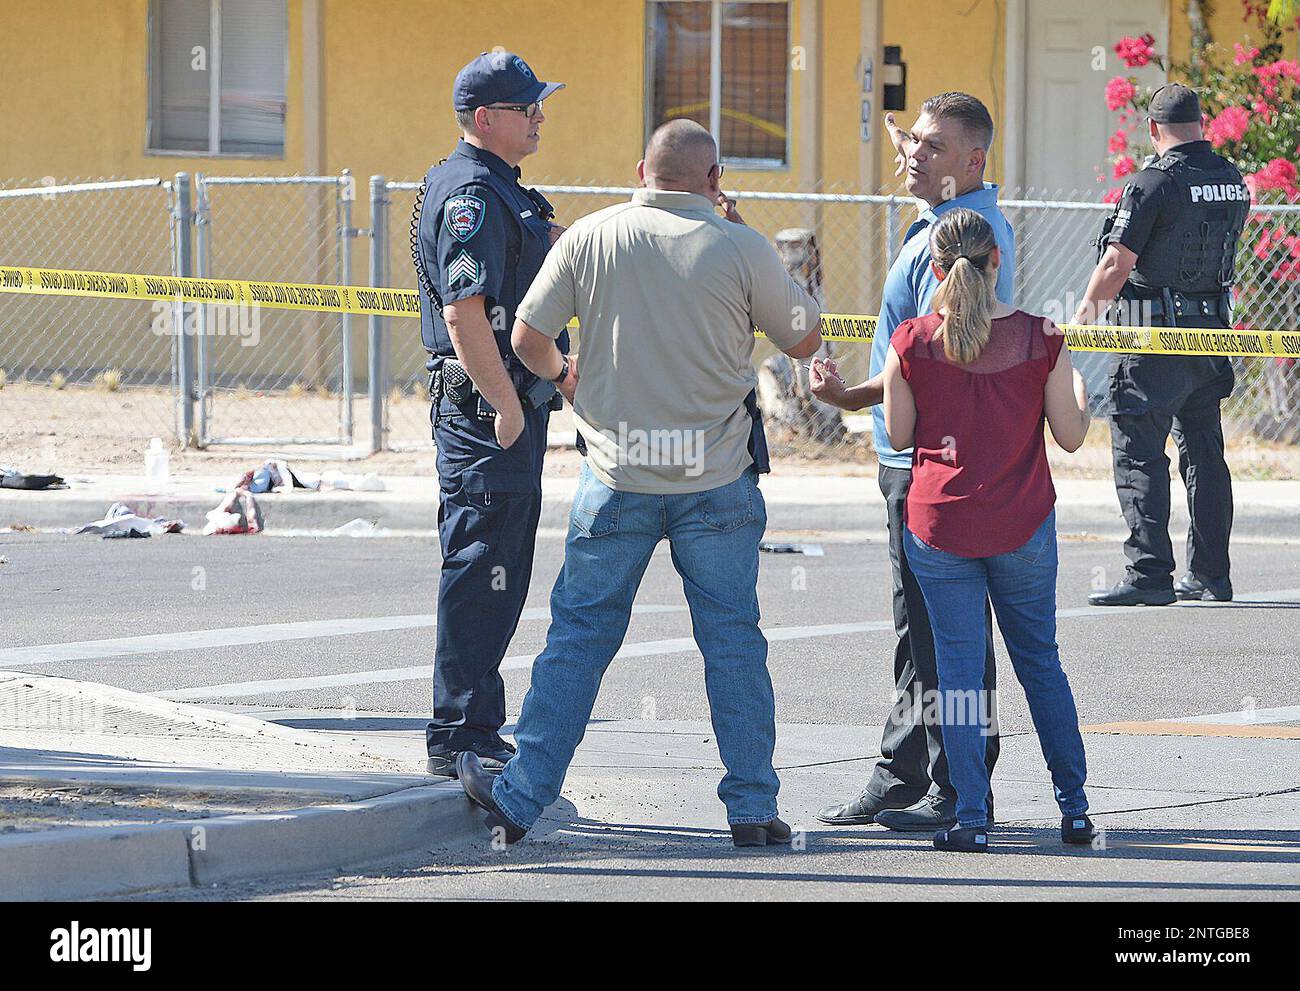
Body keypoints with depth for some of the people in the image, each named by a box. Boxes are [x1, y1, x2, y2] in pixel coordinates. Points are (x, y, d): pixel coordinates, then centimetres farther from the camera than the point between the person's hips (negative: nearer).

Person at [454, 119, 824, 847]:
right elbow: (805, 339, 5)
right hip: (717, 481, -1)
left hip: (618, 478, 1)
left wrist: (560, 374, 23)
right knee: (733, 642, 8)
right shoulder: (741, 248, -7)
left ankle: (521, 795, 9)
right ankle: (753, 806, 9)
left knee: (580, 636, 9)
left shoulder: (590, 239, -3)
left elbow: (528, 337, 0)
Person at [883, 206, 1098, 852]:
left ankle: (971, 818, -1)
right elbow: (1071, 436, -1)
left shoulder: (913, 343, -9)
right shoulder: (1040, 339, -8)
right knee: (1040, 660, 15)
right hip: (1023, 526, 1)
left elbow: (899, 436, 0)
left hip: (938, 525, -1)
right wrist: (1079, 389, 19)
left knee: (958, 667, 5)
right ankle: (1074, 809, 17)